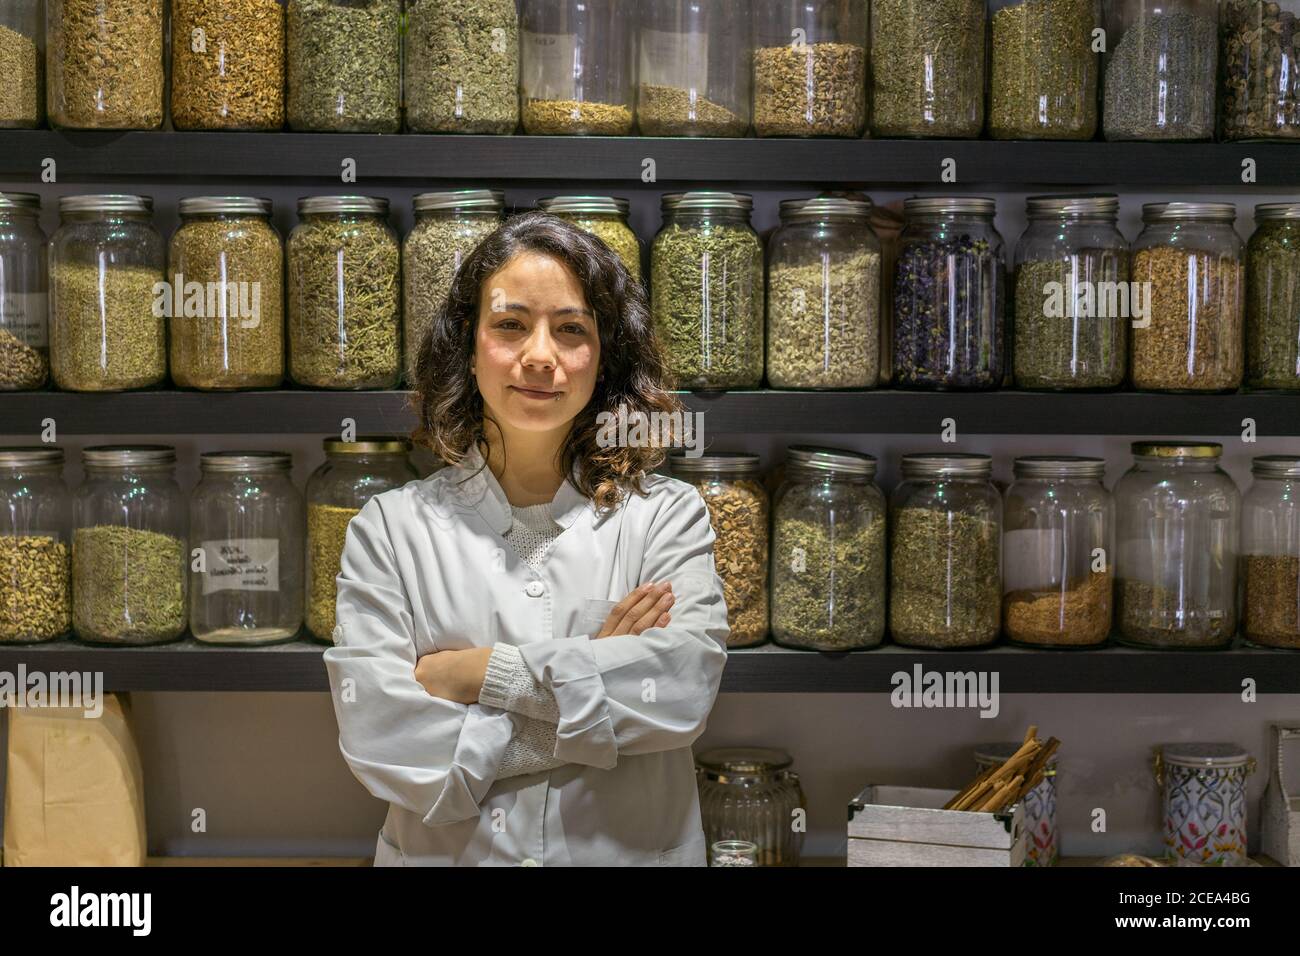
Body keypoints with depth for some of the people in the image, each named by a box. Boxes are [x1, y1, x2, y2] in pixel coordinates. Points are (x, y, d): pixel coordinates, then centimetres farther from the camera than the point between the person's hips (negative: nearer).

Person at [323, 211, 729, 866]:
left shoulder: (668, 514, -3)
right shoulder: (389, 529, -4)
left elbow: (687, 685, -18)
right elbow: (380, 745, -14)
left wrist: (473, 670, -17)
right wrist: (600, 680, -16)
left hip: (634, 849, 1)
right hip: (445, 854, 0)